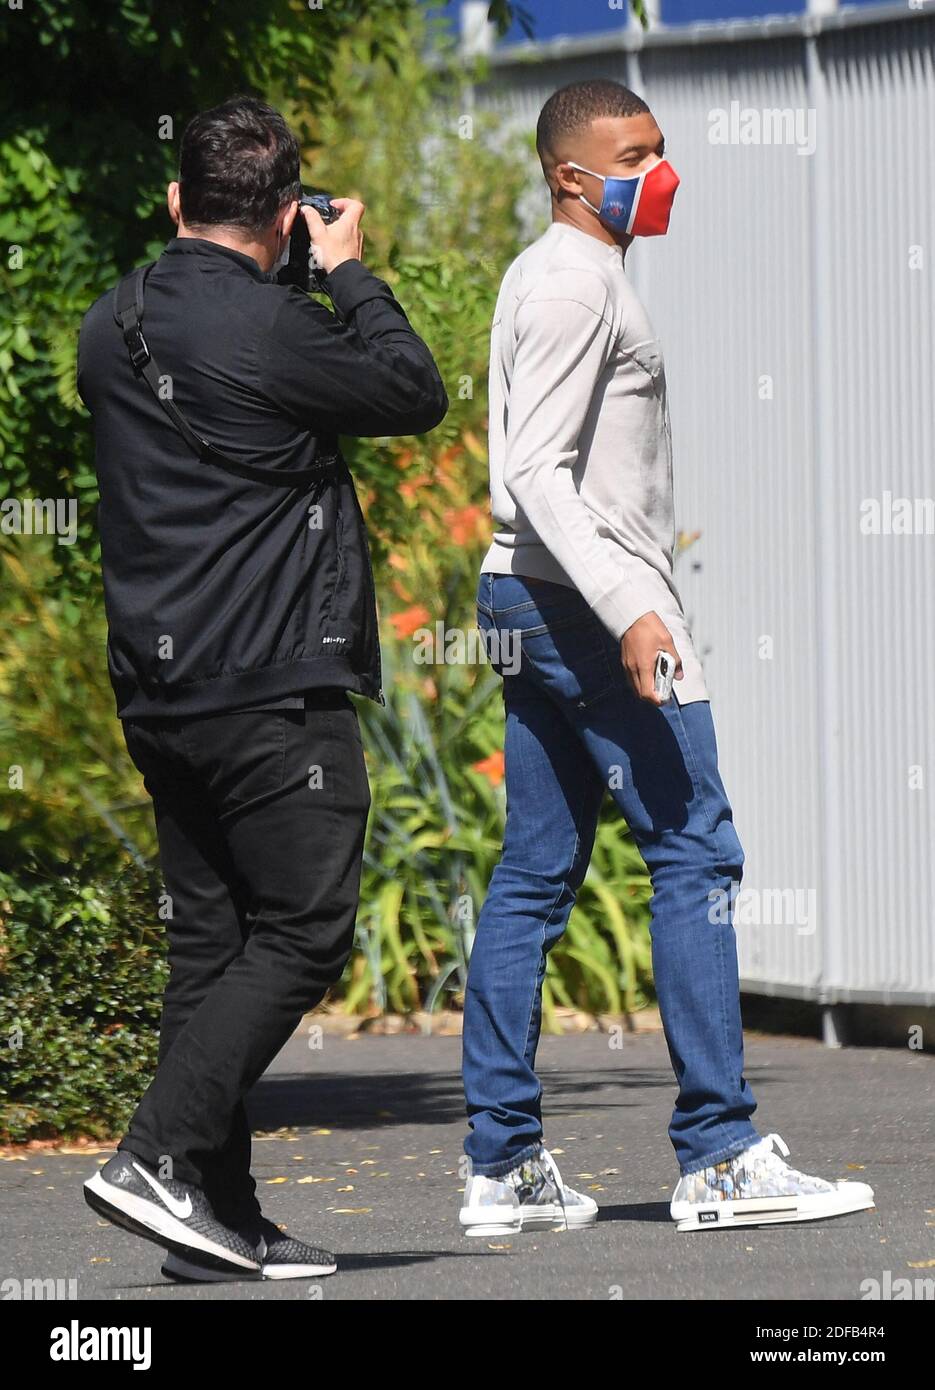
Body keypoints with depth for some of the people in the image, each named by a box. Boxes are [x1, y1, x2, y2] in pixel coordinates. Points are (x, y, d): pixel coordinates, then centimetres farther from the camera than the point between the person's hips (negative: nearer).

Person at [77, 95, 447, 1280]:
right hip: (276, 692, -8)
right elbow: (416, 395, -3)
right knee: (302, 934, -2)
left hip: (157, 688, 8)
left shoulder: (111, 331, 9)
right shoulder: (273, 330, -15)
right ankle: (158, 1157, -13)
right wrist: (350, 274, 9)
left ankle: (218, 1220, 8)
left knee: (211, 940, 9)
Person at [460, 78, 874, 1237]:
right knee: (696, 855, -8)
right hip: (585, 602, -10)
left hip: (533, 606, 10)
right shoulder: (575, 283, -12)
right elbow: (537, 474, -21)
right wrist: (628, 608, -27)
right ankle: (718, 1159, -10)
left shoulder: (547, 276, 20)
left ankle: (503, 1166, 7)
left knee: (534, 876, 8)